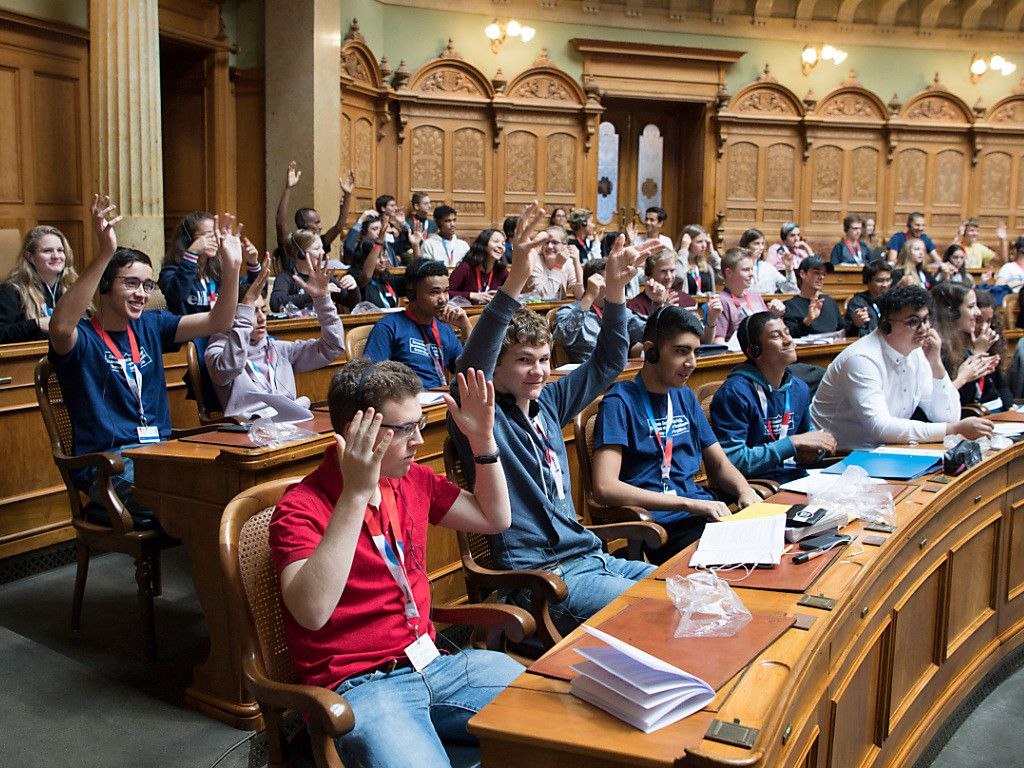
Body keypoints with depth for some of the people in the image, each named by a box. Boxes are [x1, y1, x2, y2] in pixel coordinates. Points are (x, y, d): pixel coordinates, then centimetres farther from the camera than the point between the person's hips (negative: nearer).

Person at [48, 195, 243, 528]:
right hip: (108, 467, -6)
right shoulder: (83, 338, -3)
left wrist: (231, 269, -12)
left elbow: (218, 321, 6)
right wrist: (105, 254, -37)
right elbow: (61, 326, -29)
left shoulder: (150, 327, 15)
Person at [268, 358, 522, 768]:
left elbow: (494, 518, 21)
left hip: (432, 661, 7)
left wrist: (483, 439, 7)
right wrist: (355, 495, -31)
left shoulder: (413, 479, 8)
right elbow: (312, 611, -29)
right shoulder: (300, 508, -12)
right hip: (358, 684, -6)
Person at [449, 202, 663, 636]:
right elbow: (473, 366, -32)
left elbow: (606, 365, 18)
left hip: (588, 555, 9)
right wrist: (515, 282, -44)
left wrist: (615, 290, 4)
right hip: (539, 576, -8)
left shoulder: (546, 404, 10)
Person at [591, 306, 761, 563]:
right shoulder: (620, 402, -6)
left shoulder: (685, 397, 20)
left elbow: (719, 464, 24)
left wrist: (744, 490, -1)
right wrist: (690, 504, -21)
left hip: (702, 513, 8)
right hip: (660, 526, -8)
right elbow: (605, 488, -19)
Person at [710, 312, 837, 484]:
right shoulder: (733, 393, -14)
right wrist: (794, 443, -18)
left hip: (797, 478, 8)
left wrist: (815, 450, 3)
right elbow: (732, 461, -21)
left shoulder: (800, 389, 12)